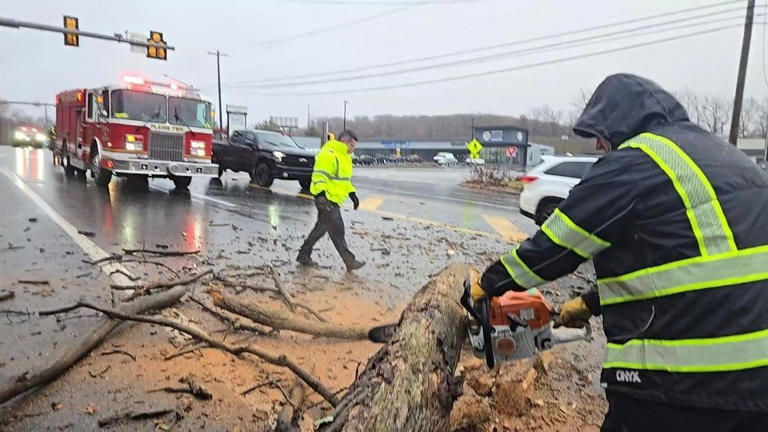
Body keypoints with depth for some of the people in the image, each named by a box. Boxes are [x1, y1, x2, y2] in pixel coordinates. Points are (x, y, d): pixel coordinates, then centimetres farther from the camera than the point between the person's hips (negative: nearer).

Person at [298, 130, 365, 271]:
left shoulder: (345, 157, 18)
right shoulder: (328, 155, -16)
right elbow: (319, 175, -22)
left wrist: (352, 194, 21)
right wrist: (321, 193, -33)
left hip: (335, 200, 11)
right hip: (326, 200, -11)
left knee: (320, 229, 16)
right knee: (337, 231, -5)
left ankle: (304, 255, 27)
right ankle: (350, 261, 0)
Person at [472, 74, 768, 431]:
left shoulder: (635, 161, -12)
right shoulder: (717, 155, 17)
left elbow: (554, 244, -7)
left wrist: (490, 284, 10)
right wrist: (591, 304, 30)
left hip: (686, 378, -9)